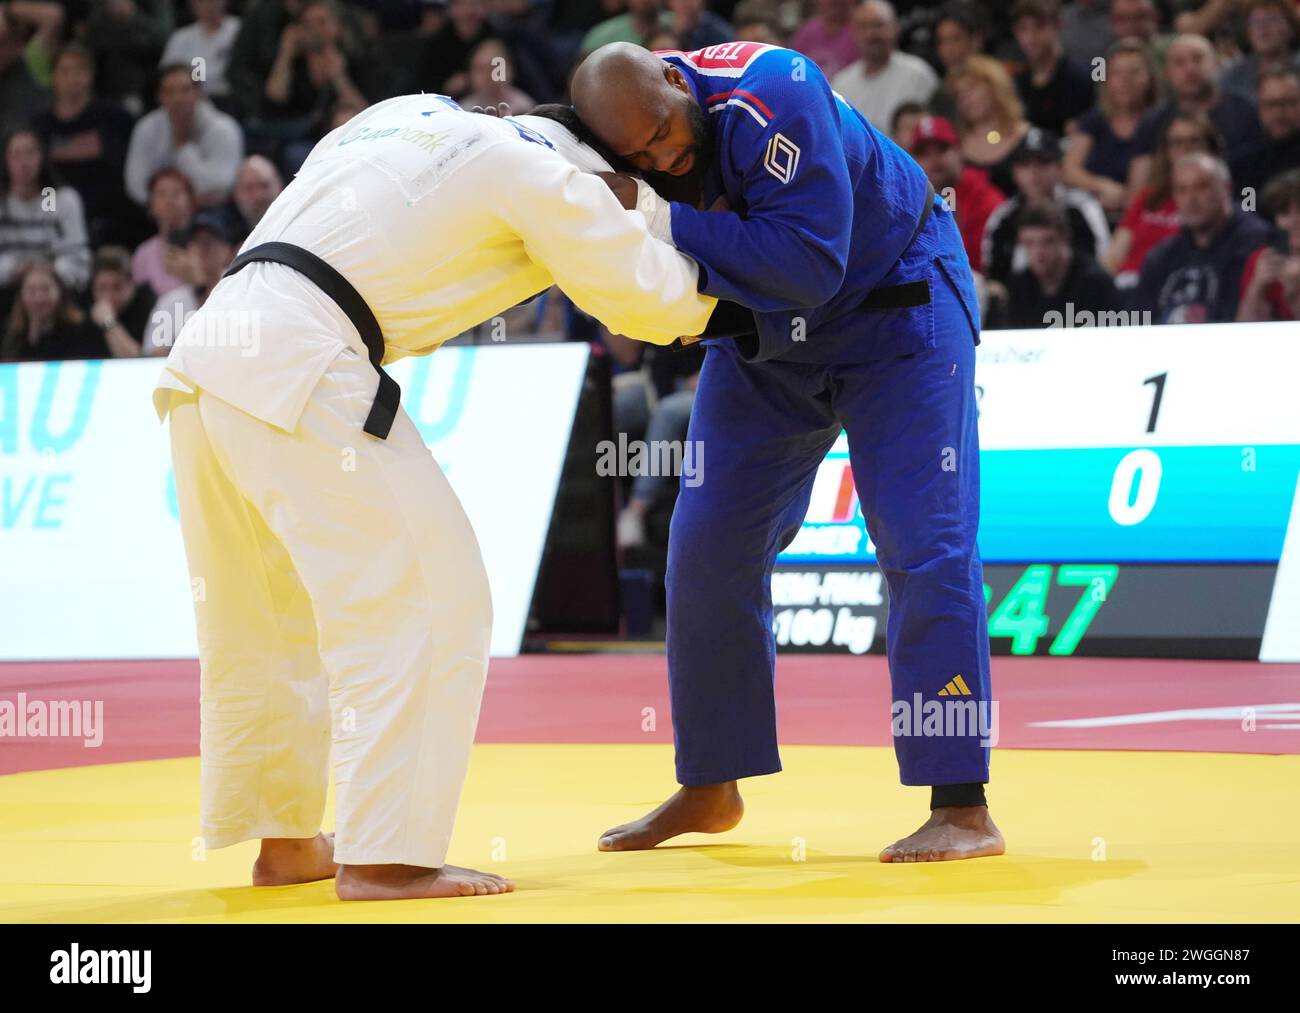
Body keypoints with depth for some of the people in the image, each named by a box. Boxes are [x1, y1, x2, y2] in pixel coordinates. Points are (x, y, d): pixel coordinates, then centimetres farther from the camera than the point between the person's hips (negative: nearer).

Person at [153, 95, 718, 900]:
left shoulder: (414, 117, 24)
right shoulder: (533, 169, 3)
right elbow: (647, 300, 8)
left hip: (214, 347, 9)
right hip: (297, 370, -9)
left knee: (266, 615, 19)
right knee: (423, 598, -5)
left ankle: (283, 840, 28)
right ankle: (385, 856, -8)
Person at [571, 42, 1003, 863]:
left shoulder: (770, 95, -35)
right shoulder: (626, 135, -16)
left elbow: (809, 262, -41)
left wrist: (662, 225, -42)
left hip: (895, 303, -6)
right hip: (766, 338, 6)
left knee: (924, 540, -13)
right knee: (710, 546, 4)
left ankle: (964, 810, -11)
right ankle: (710, 789, 19)